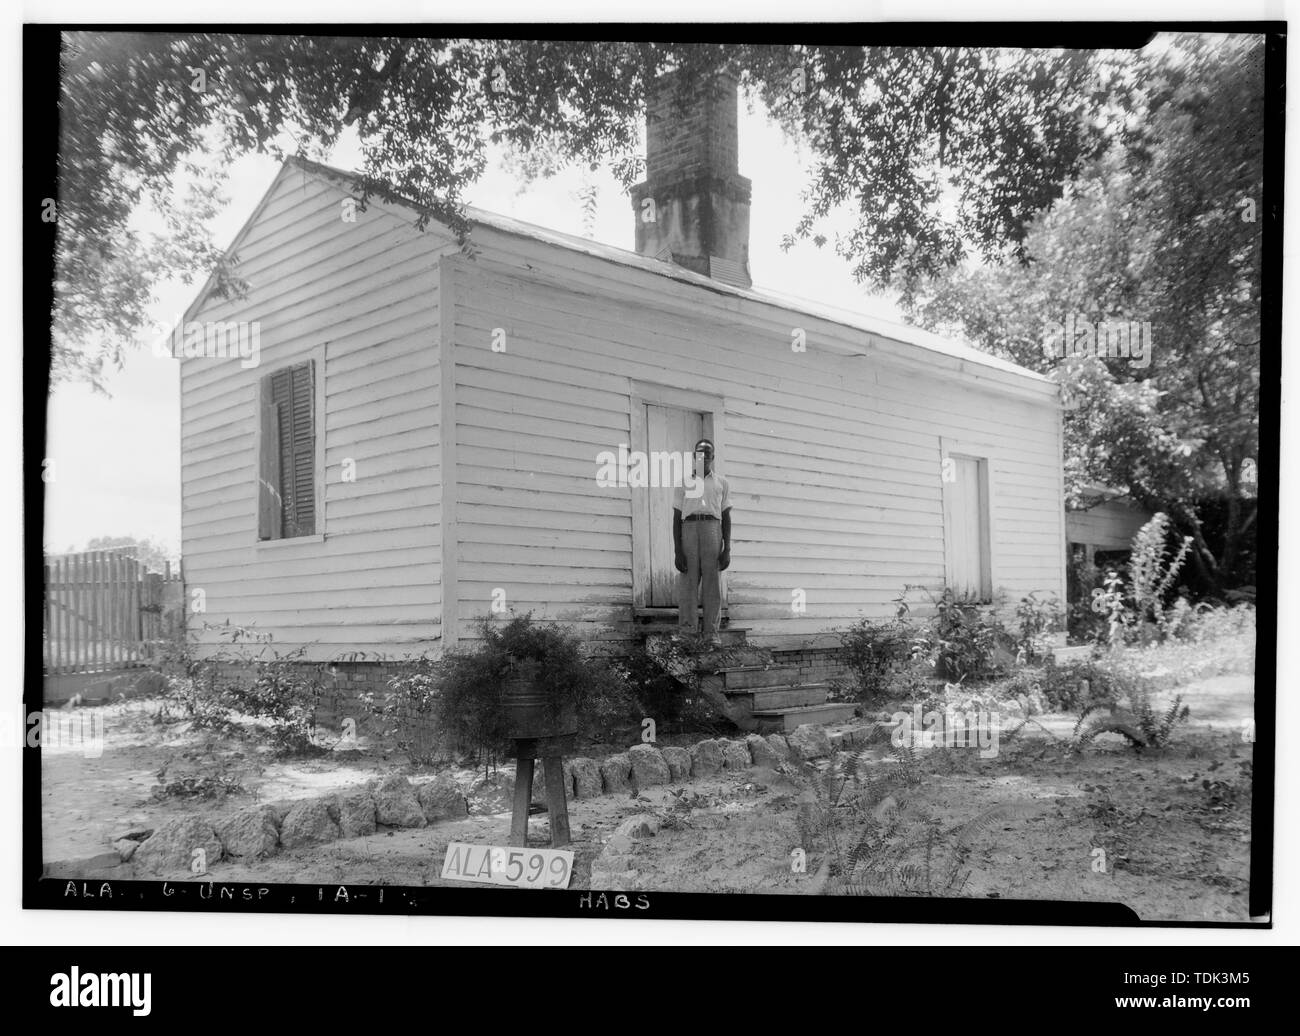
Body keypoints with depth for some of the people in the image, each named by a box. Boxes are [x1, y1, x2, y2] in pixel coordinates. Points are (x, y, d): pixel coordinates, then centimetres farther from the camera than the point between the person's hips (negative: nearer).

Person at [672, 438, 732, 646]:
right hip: (688, 530, 0)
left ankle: (711, 633, -3)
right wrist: (677, 551, -2)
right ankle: (687, 632, -3)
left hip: (713, 529, 1)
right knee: (688, 584, -4)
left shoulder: (722, 483, 17)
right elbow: (676, 517, 9)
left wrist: (727, 549, 1)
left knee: (713, 585, -4)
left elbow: (727, 517, 13)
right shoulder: (683, 482, 15)